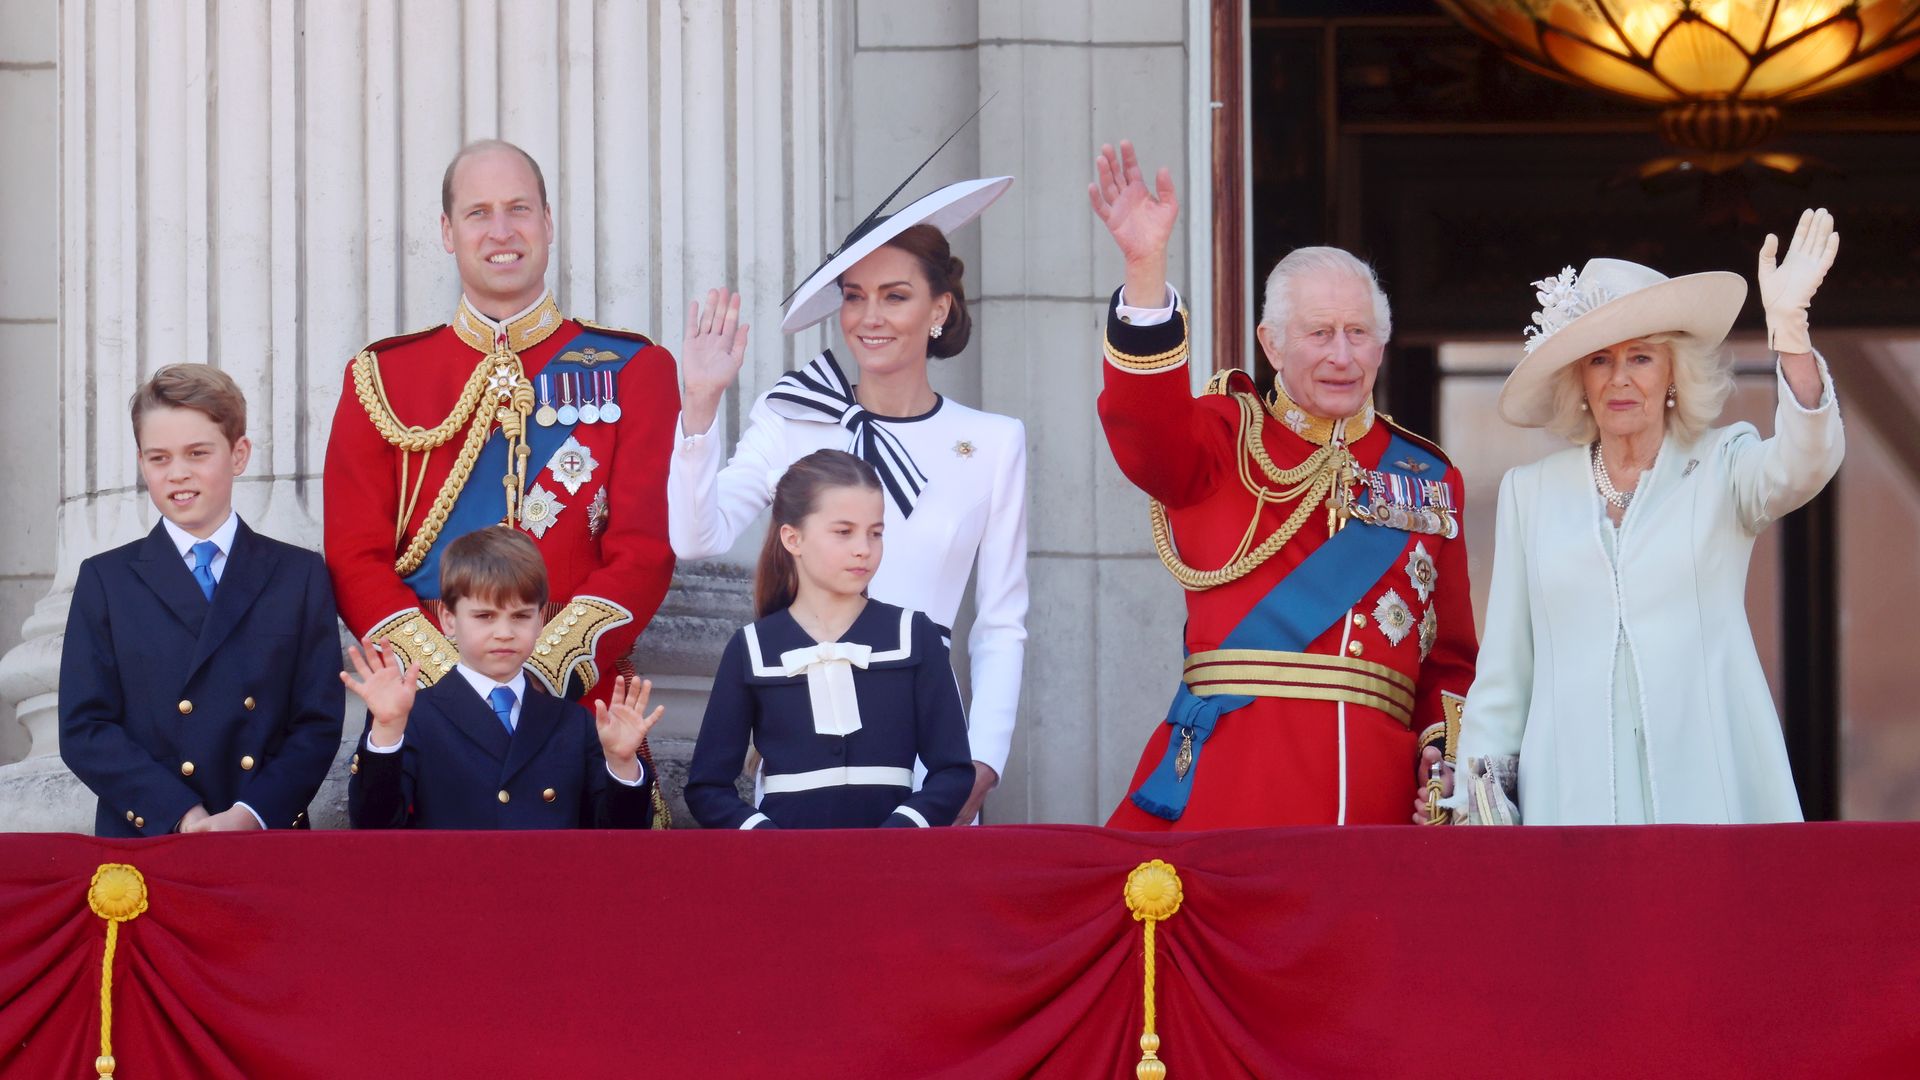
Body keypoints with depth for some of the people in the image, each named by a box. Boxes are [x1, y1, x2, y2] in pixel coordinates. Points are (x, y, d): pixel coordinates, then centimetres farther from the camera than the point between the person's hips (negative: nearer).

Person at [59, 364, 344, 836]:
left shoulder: (300, 576, 13)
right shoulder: (106, 581, 12)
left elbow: (319, 721, 7)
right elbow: (84, 730, 4)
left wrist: (253, 814, -9)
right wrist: (181, 817, -9)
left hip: (270, 839, -1)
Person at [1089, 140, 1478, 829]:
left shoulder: (1428, 477, 19)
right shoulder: (1225, 439, 9)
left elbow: (1449, 656, 20)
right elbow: (1145, 429, -15)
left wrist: (1448, 756, 2)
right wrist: (1145, 267, -27)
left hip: (1375, 787, 3)